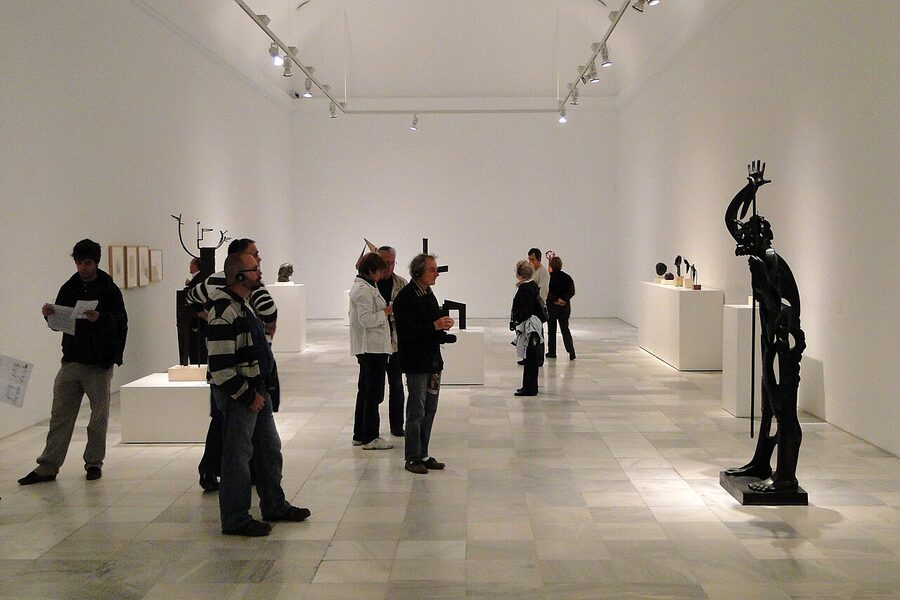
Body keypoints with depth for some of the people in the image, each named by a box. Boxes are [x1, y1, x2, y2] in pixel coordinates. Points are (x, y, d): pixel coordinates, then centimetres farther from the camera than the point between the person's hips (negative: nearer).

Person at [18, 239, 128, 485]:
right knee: (60, 414, 5)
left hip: (99, 364, -4)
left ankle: (94, 463, 19)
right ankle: (47, 467, 9)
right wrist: (50, 315, -9)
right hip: (71, 361, 4)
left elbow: (121, 324, -11)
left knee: (99, 416, 6)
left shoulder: (109, 290, -4)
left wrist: (100, 318, -27)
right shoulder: (69, 288, 9)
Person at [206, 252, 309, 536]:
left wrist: (259, 390, 18)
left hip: (257, 388, 10)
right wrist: (247, 396, -18)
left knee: (270, 448, 18)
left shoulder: (245, 304, 12)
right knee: (238, 455, -1)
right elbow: (220, 367, -24)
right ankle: (235, 520, 10)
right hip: (237, 394, -10)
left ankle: (274, 505, 32)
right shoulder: (224, 313, -21)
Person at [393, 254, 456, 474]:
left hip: (433, 360, 8)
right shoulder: (405, 297, -13)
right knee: (416, 412, -2)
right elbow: (405, 330, -21)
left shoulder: (428, 295, 13)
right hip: (416, 362, -8)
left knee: (430, 410, 12)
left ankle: (423, 455, 21)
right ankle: (412, 458, 7)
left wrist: (443, 331, 0)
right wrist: (435, 326, -22)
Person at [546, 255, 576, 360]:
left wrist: (556, 299, -14)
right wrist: (563, 300, -10)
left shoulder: (549, 277, -9)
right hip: (565, 306, 3)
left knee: (551, 330, 9)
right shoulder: (567, 277, 1)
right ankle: (571, 351, -4)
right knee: (565, 329, 10)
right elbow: (572, 291, -5)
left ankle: (552, 352, 12)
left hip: (551, 305, -3)